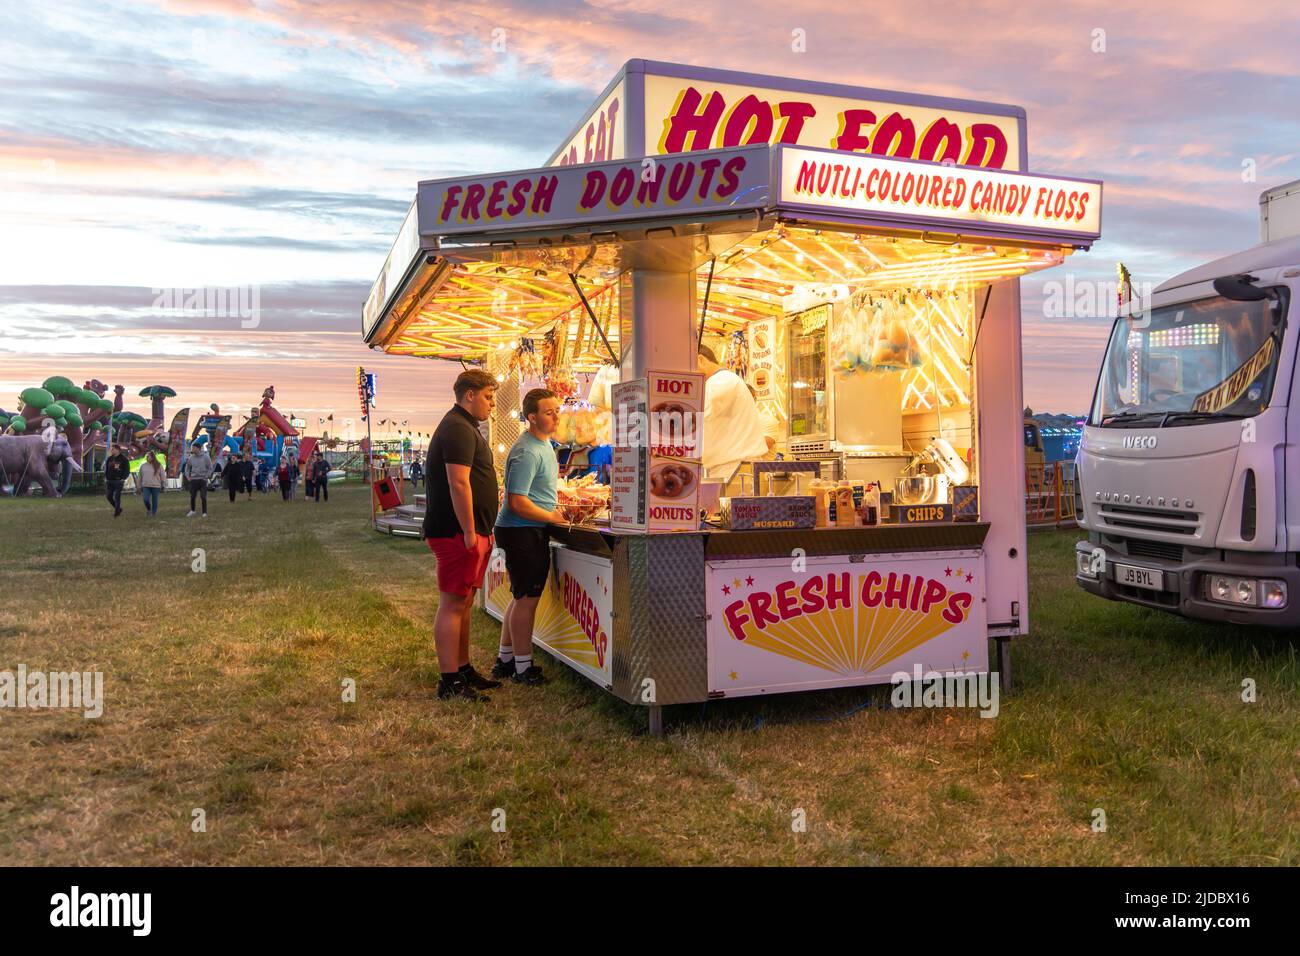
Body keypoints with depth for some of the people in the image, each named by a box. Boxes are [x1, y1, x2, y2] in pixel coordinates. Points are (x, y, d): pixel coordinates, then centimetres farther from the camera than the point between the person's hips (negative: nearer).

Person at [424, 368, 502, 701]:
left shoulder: (464, 427, 21)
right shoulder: (459, 429, -14)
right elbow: (458, 484, -23)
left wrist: (481, 531, 23)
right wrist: (470, 533, -22)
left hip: (468, 532, 11)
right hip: (458, 533, -11)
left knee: (464, 602, 15)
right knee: (452, 604, -8)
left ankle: (463, 670, 25)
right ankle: (450, 683, -4)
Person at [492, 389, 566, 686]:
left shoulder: (544, 444, 13)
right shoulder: (527, 452, -20)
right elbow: (517, 502, -24)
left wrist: (556, 505, 13)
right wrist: (552, 517, -14)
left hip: (533, 531, 11)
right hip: (522, 532, -11)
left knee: (522, 598, 17)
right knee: (526, 600, -3)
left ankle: (505, 658, 28)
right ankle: (522, 667, 8)